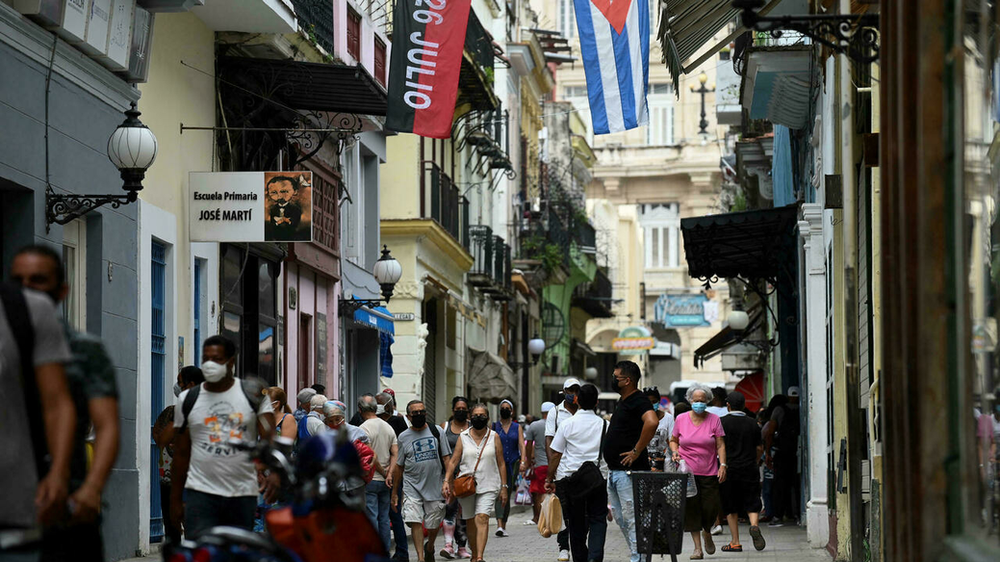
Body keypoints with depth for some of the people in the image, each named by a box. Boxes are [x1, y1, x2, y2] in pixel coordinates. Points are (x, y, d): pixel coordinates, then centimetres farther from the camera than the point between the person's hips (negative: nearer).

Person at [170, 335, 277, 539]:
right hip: (200, 492, -1)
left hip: (243, 494, 1)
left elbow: (269, 438, -6)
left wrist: (275, 472, -26)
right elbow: (181, 453, 10)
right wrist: (175, 500, 7)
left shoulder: (253, 394, 4)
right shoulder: (188, 399, 7)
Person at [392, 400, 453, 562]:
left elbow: (446, 458, 5)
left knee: (433, 525, 8)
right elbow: (399, 466, 9)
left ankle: (429, 547, 38)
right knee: (415, 521, -15)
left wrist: (447, 481, -7)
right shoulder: (403, 437, 4)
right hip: (412, 486, -1)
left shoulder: (436, 432, 4)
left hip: (434, 486, 1)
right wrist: (394, 492, 10)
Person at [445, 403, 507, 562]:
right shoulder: (463, 437, 8)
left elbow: (501, 463, 8)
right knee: (470, 522, 7)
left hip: (488, 486, -2)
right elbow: (453, 461, 5)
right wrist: (447, 480, -8)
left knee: (482, 519, -17)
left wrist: (504, 487, 5)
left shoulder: (494, 437, 6)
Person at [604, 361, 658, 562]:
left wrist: (636, 451, -26)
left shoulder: (638, 400, -15)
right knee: (620, 518, 14)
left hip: (629, 470, -11)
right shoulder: (623, 401, 17)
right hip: (614, 470, 11)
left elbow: (652, 423, -33)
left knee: (632, 518, -9)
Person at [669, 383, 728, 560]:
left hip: (709, 472, 0)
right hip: (687, 472, 1)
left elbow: (720, 445, 1)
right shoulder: (681, 419, 4)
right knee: (691, 509, -4)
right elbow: (673, 440, 16)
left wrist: (723, 465, -9)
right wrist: (674, 452, -4)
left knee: (711, 508, -3)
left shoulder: (714, 419, 1)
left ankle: (707, 533, 30)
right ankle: (697, 547, 2)